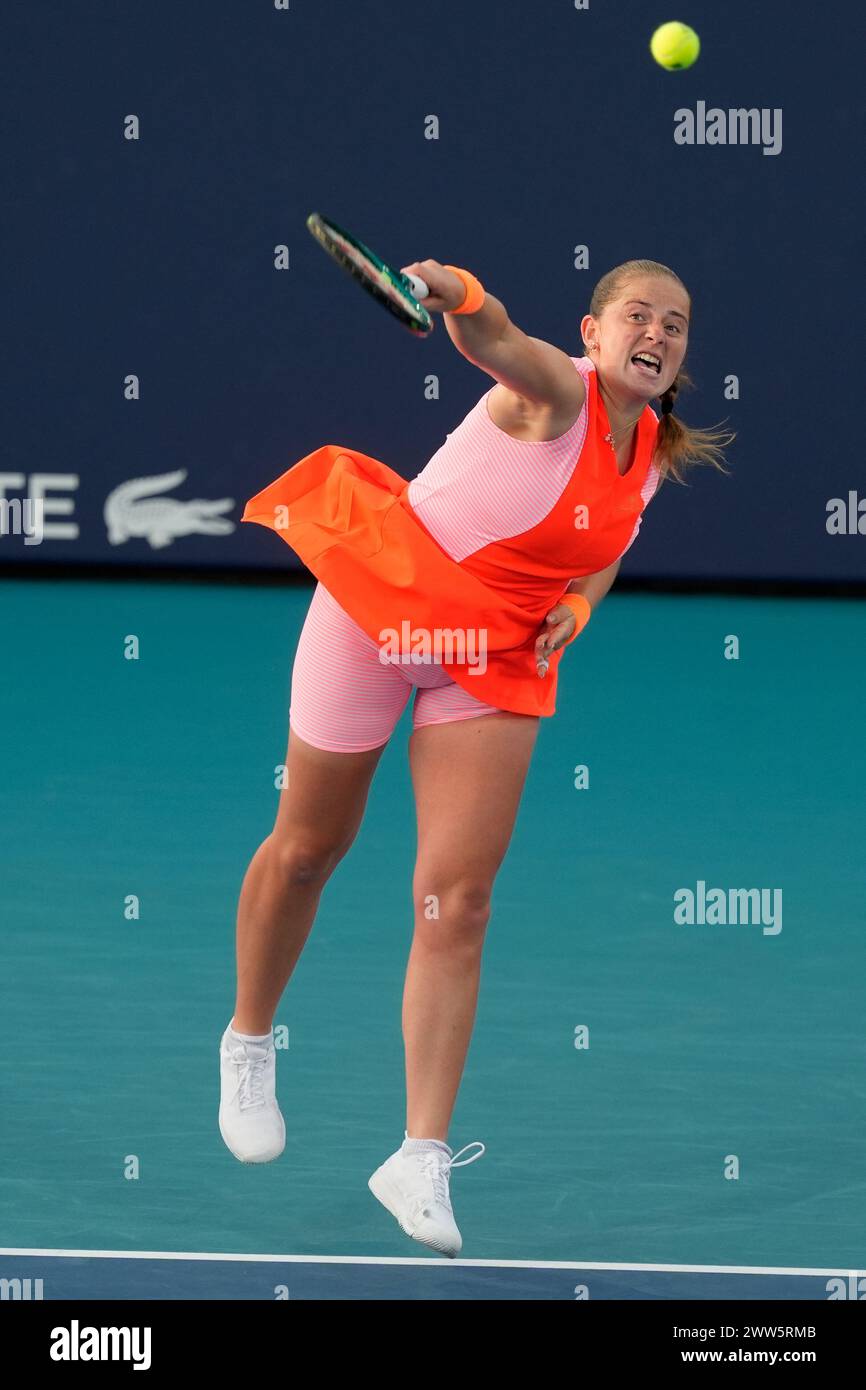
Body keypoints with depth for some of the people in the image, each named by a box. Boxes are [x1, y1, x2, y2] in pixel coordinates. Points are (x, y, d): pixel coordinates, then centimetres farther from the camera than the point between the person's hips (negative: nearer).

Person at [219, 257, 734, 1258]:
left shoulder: (654, 454, 1)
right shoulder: (556, 393, -19)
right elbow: (496, 342, -43)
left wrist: (580, 604, -3)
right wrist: (460, 298, -66)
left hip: (499, 658, 5)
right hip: (379, 608, -5)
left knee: (459, 901, -7)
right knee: (308, 847, 12)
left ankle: (421, 1159, -7)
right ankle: (248, 1044, 39)